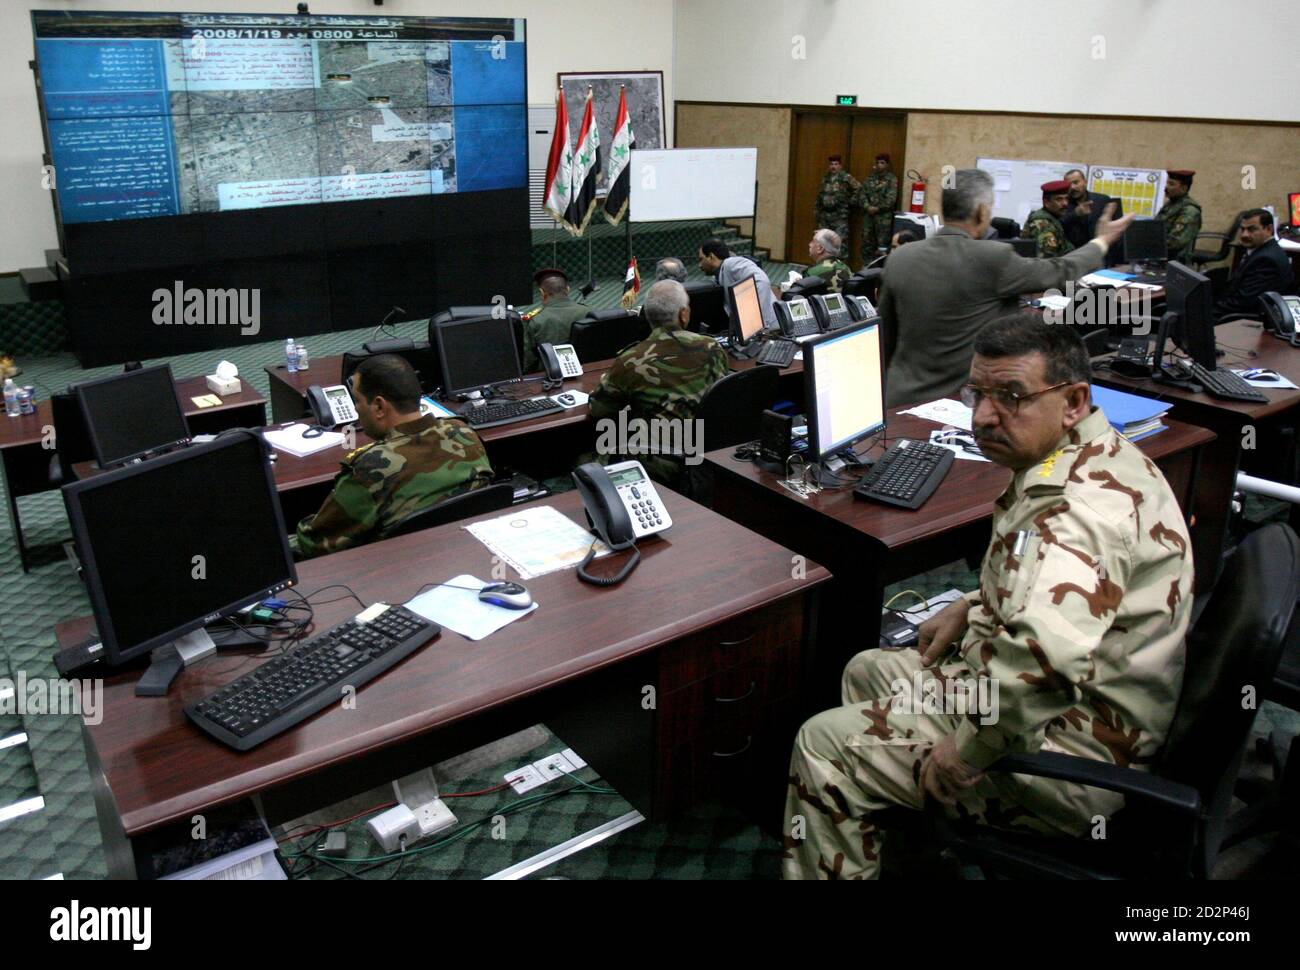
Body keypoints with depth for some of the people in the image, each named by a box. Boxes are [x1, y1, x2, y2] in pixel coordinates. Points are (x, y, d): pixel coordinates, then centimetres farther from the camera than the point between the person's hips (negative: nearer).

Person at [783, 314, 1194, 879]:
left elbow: (1038, 657, -46)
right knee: (868, 671, 22)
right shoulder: (1096, 460, 5)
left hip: (1075, 768, -11)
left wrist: (968, 752, -30)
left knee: (825, 747, -8)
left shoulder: (1084, 504, -31)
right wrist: (973, 607, 11)